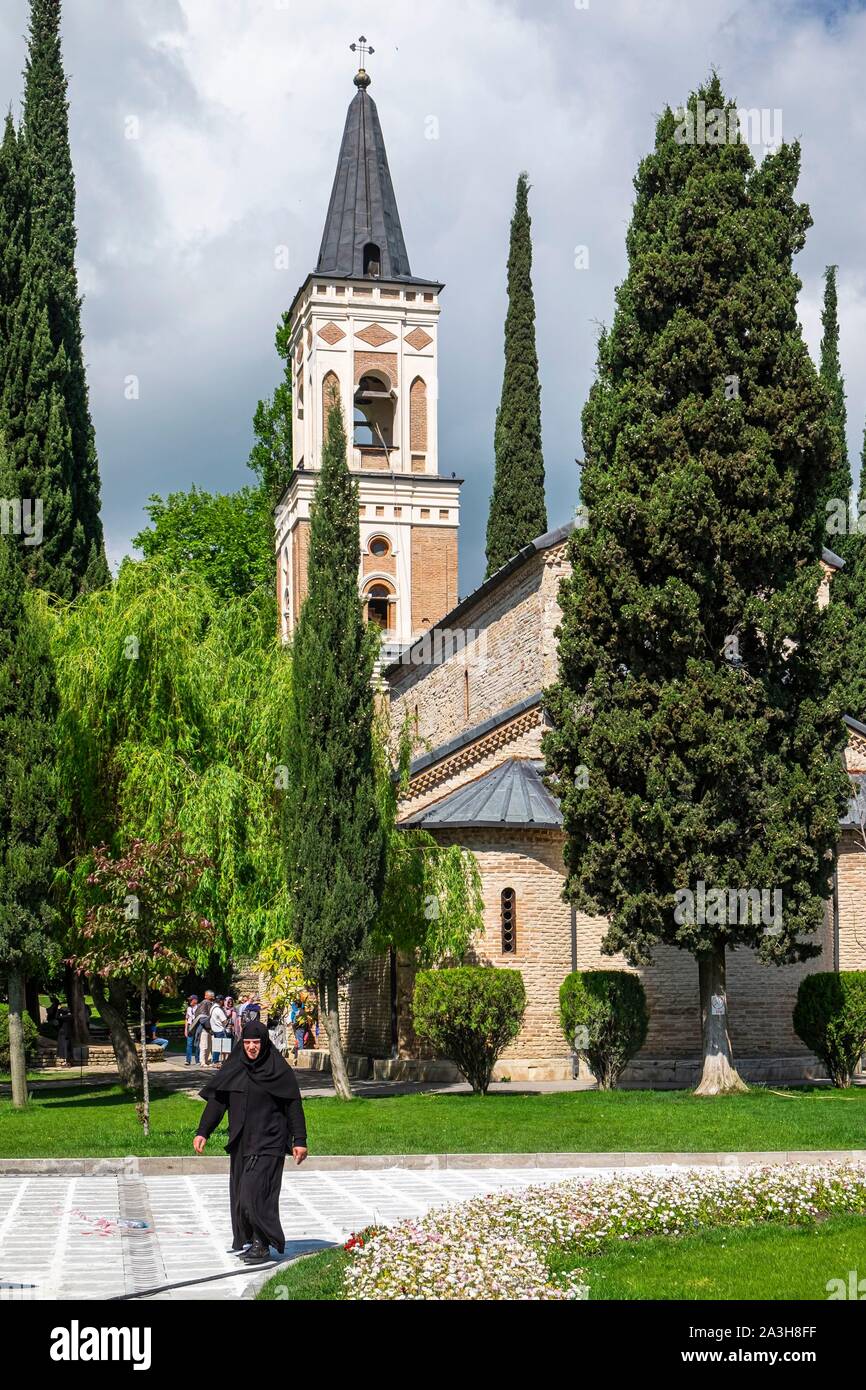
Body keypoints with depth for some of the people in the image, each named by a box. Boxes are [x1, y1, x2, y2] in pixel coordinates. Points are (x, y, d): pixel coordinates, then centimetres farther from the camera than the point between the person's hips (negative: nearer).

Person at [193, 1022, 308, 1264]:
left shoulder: (279, 1068, -6)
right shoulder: (234, 1067, 6)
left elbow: (294, 1105, -4)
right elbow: (216, 1100, 6)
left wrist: (299, 1141, -6)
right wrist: (202, 1132, -3)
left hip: (268, 1142, -5)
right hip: (241, 1142, 5)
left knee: (255, 1191, -13)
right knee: (240, 1192, 7)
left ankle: (262, 1244, -3)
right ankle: (247, 1241, 19)